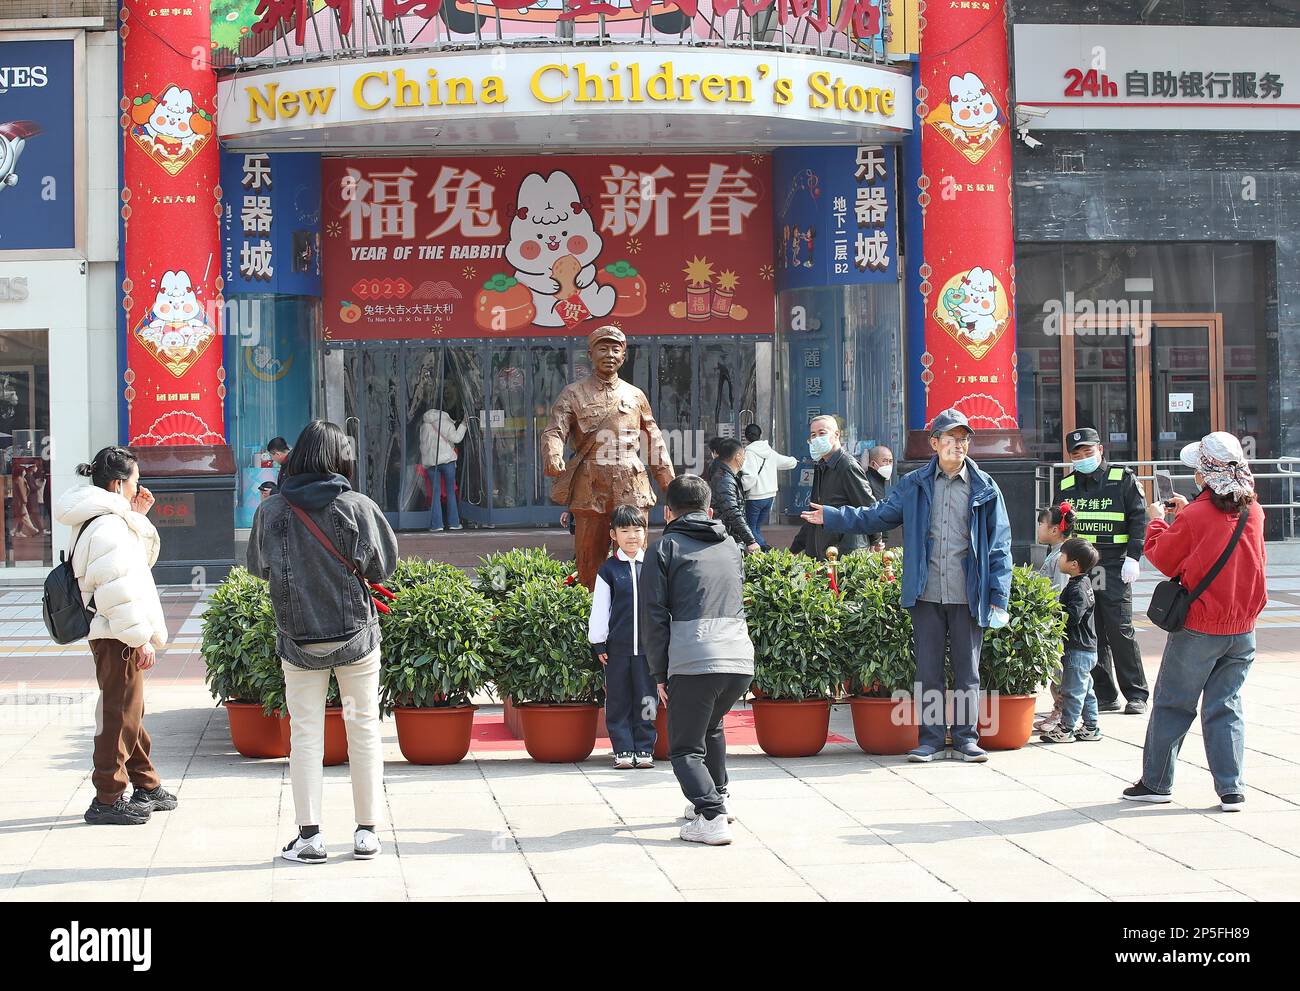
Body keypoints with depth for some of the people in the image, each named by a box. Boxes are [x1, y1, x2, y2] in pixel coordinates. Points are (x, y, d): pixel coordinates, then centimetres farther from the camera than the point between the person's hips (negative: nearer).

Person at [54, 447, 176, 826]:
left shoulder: (111, 520, 14)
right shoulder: (108, 525, -19)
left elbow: (142, 558, 26)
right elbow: (119, 589, -23)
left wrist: (138, 518, 14)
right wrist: (142, 639, -20)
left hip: (114, 635, 11)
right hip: (117, 638, -11)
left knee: (130, 711, 19)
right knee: (120, 713, -6)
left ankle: (146, 787, 31)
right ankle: (107, 800, -1)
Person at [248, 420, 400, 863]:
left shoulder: (271, 510, -7)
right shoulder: (358, 507, -11)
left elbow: (258, 566, 6)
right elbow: (382, 566, -3)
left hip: (298, 639, 1)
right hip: (356, 633, -1)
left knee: (305, 734, 6)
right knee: (364, 728, 10)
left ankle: (309, 834, 3)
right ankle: (367, 831, 14)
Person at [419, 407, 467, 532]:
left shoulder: (424, 426, 14)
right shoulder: (445, 423, -1)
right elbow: (455, 438, -6)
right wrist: (463, 425, 6)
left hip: (430, 461, 3)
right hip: (446, 459, -3)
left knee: (435, 493, 3)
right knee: (451, 491, 7)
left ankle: (436, 524, -6)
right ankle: (454, 523, 6)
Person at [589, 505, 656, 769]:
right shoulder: (609, 570, 2)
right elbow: (599, 609, 4)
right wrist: (598, 644, 1)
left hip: (648, 645, 0)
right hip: (617, 647, 0)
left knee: (646, 700, 4)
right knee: (618, 701, 5)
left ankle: (644, 749, 12)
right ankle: (623, 750, 11)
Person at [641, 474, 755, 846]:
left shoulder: (665, 547, 6)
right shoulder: (730, 546, 22)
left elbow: (654, 617, 1)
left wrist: (660, 674, 5)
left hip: (693, 661, -5)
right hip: (741, 657, 5)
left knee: (685, 748, 3)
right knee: (711, 725, 32)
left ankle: (711, 816, -15)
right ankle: (719, 796, 39)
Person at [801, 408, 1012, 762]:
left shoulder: (985, 489, 4)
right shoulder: (914, 485, 8)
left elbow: (1000, 545, 5)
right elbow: (876, 517, 14)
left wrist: (998, 597, -1)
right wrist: (832, 517, 6)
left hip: (968, 597, -1)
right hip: (927, 595, 1)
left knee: (967, 670, 5)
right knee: (928, 670, 4)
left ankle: (966, 738, 14)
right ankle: (931, 739, 12)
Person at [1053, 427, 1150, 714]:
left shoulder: (1123, 479, 2)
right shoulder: (1066, 486, 15)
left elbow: (1138, 519, -1)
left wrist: (1133, 558, -10)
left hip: (1114, 567, -4)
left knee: (1120, 630, -7)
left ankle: (1136, 694, 3)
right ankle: (1104, 695, 9)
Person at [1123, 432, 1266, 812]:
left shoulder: (1194, 516, -16)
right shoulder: (1253, 511, 1)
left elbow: (1165, 560, -3)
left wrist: (1157, 522, 12)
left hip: (1198, 628, -4)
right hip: (1242, 629, 5)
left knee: (1172, 704, 8)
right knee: (1225, 707, 9)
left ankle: (1156, 782, 15)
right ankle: (1231, 789, 4)